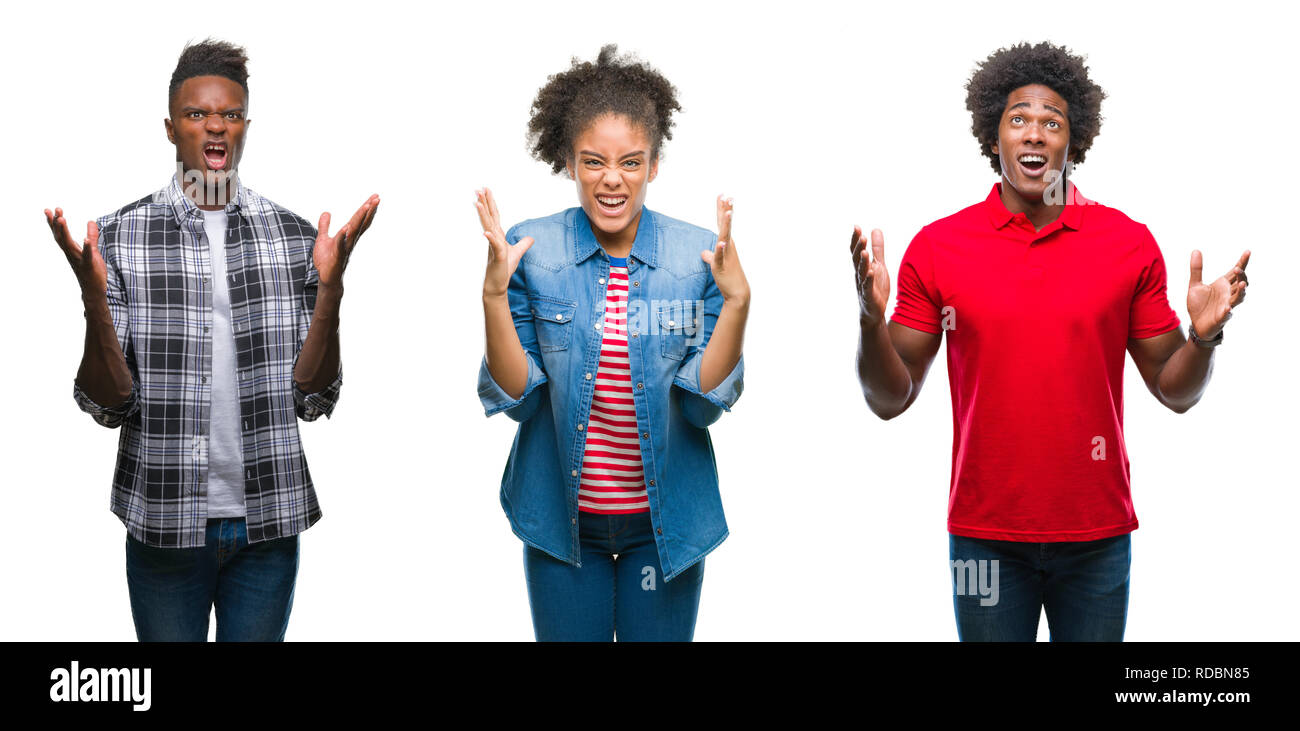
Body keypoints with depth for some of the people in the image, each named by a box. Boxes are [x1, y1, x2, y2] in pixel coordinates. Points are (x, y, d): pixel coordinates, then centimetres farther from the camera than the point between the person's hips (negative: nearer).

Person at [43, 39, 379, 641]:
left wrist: (329, 287, -14)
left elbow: (313, 400, -1)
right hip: (164, 523, -1)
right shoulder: (120, 237, -2)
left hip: (266, 523, 1)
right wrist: (94, 297, -20)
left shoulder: (293, 237, 2)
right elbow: (108, 406, -5)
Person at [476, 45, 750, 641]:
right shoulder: (529, 251, -6)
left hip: (665, 521, 0)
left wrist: (736, 301, -20)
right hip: (562, 518, 0)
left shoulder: (699, 257, -5)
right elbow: (516, 399, -8)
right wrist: (495, 295, -20)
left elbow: (704, 404, -9)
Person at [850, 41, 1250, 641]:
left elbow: (1175, 391, 6)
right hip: (985, 533, 0)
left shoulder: (1130, 244, 1)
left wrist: (1203, 337, -15)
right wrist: (870, 320, -18)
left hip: (1098, 535, 1)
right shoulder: (936, 248, -1)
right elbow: (890, 400, 0)